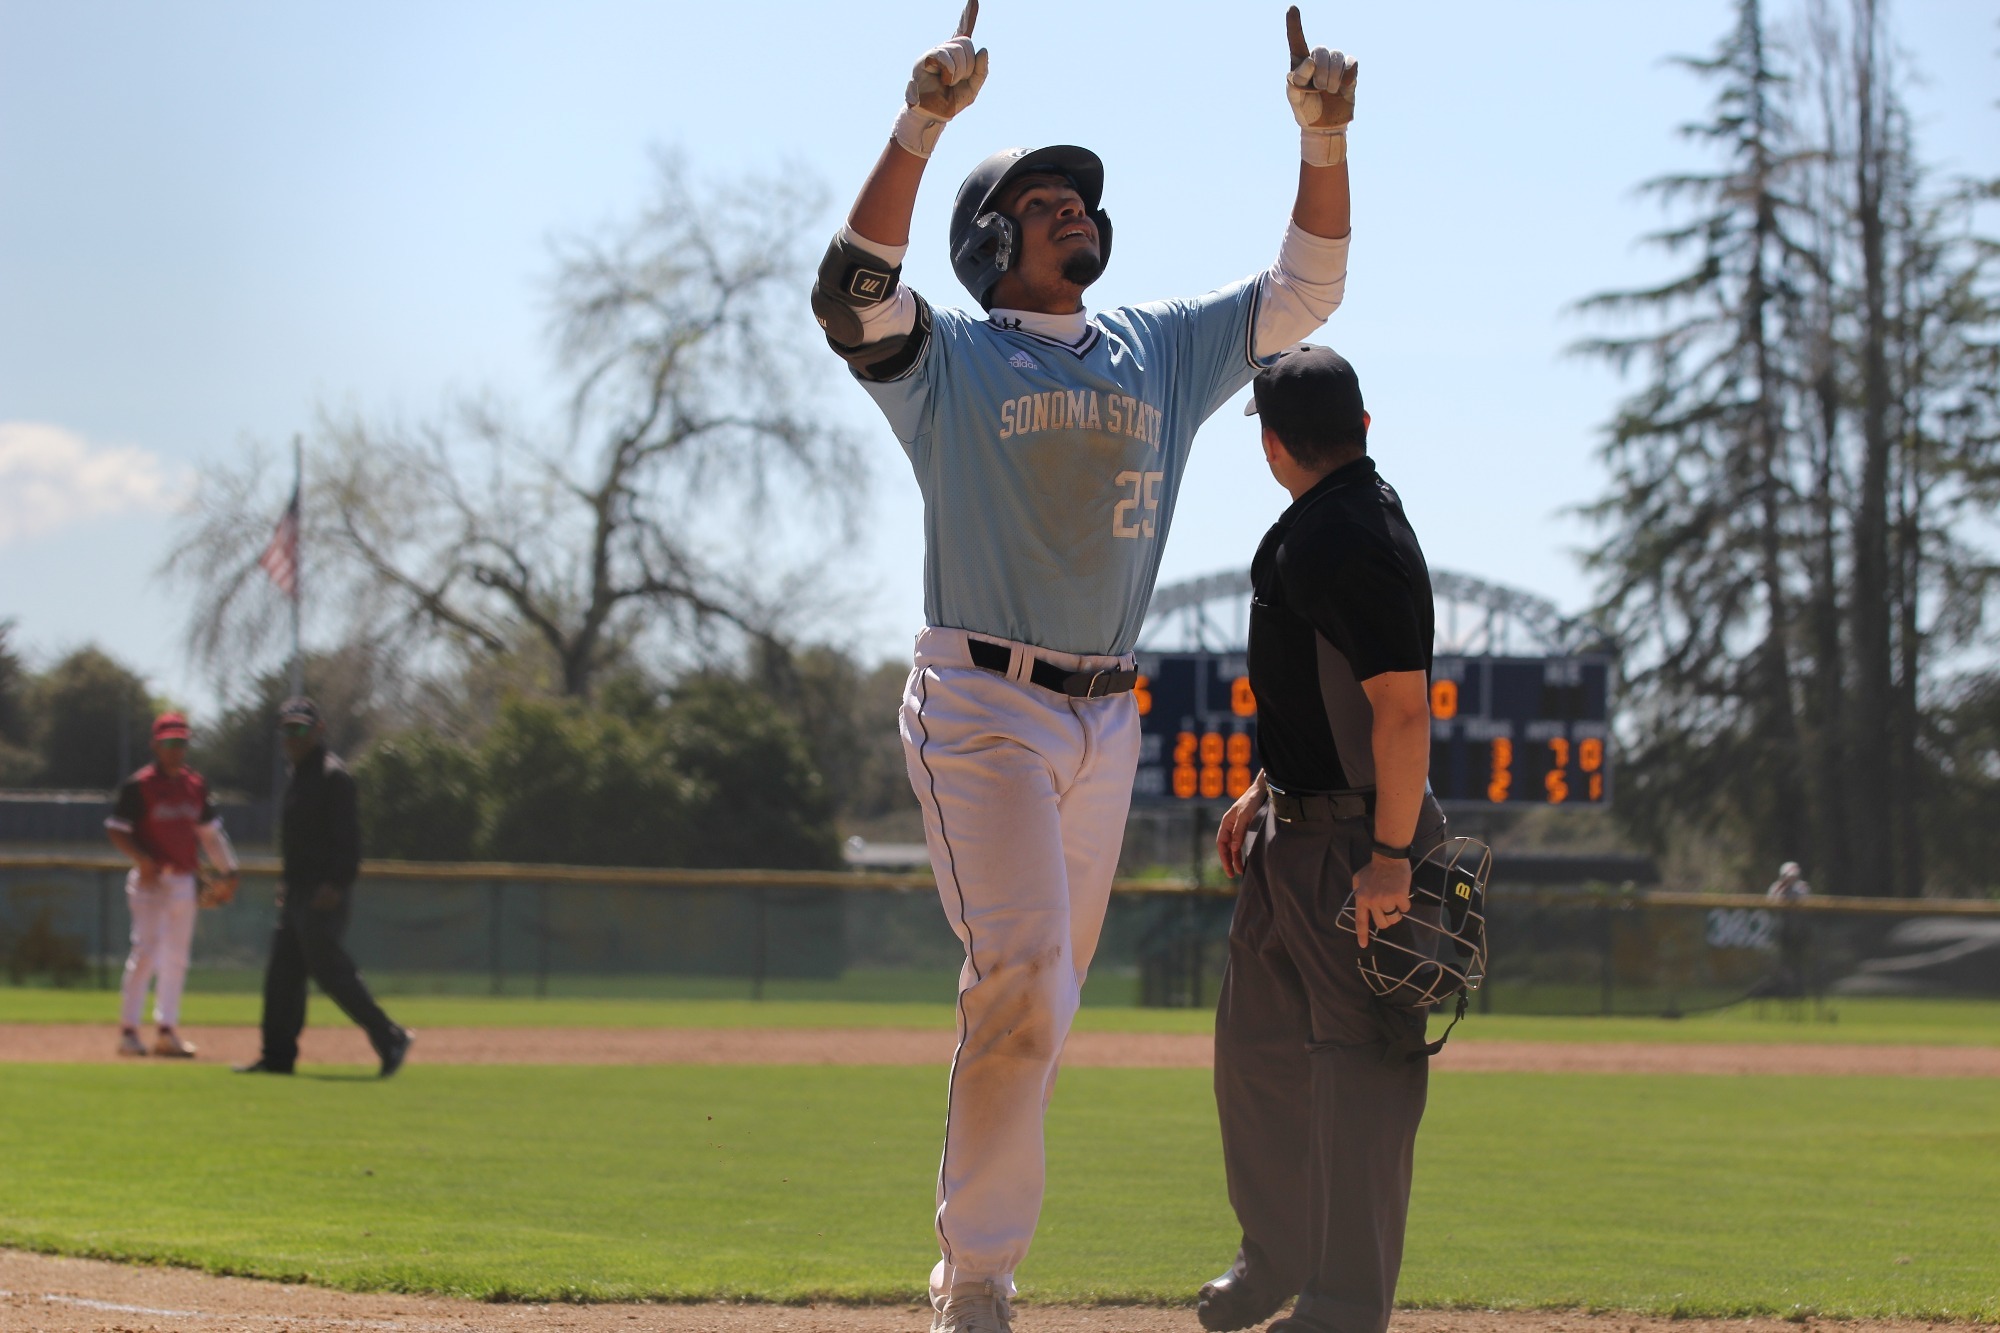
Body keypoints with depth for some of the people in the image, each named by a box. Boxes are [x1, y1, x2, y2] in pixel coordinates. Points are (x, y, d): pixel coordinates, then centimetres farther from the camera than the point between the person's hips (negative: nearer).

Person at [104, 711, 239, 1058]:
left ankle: (166, 1030, 16)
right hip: (150, 882, -6)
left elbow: (210, 831, 17)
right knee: (146, 950, -12)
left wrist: (228, 872, 11)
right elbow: (115, 829, -8)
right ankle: (128, 1031, -9)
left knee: (177, 957, 9)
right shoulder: (138, 785, -8)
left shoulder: (196, 785, 10)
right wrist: (141, 858, -22)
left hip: (183, 882, 6)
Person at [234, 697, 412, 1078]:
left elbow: (347, 836, -19)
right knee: (282, 971, 8)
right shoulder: (300, 775, 17)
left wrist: (336, 884, -26)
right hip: (299, 891, 10)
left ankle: (389, 1039, -5)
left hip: (324, 893, -10)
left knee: (329, 969, -11)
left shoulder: (332, 774, -12)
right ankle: (278, 1056, 12)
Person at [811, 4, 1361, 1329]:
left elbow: (1306, 288, 14)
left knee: (1045, 1000, 8)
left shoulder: (1165, 348, 16)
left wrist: (1325, 137, 0)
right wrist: (921, 124, -28)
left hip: (1107, 720, 6)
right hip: (984, 708, -6)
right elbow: (852, 288, -19)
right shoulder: (946, 355, 0)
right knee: (1024, 977, -18)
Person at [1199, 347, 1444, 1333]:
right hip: (1292, 829, 11)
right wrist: (1263, 791, 23)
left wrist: (1390, 856, -27)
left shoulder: (1353, 543, -22)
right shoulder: (1310, 534, 11)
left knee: (1361, 1062, -6)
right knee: (1255, 1037, 19)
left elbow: (1403, 705, -26)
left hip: (1356, 836, -11)